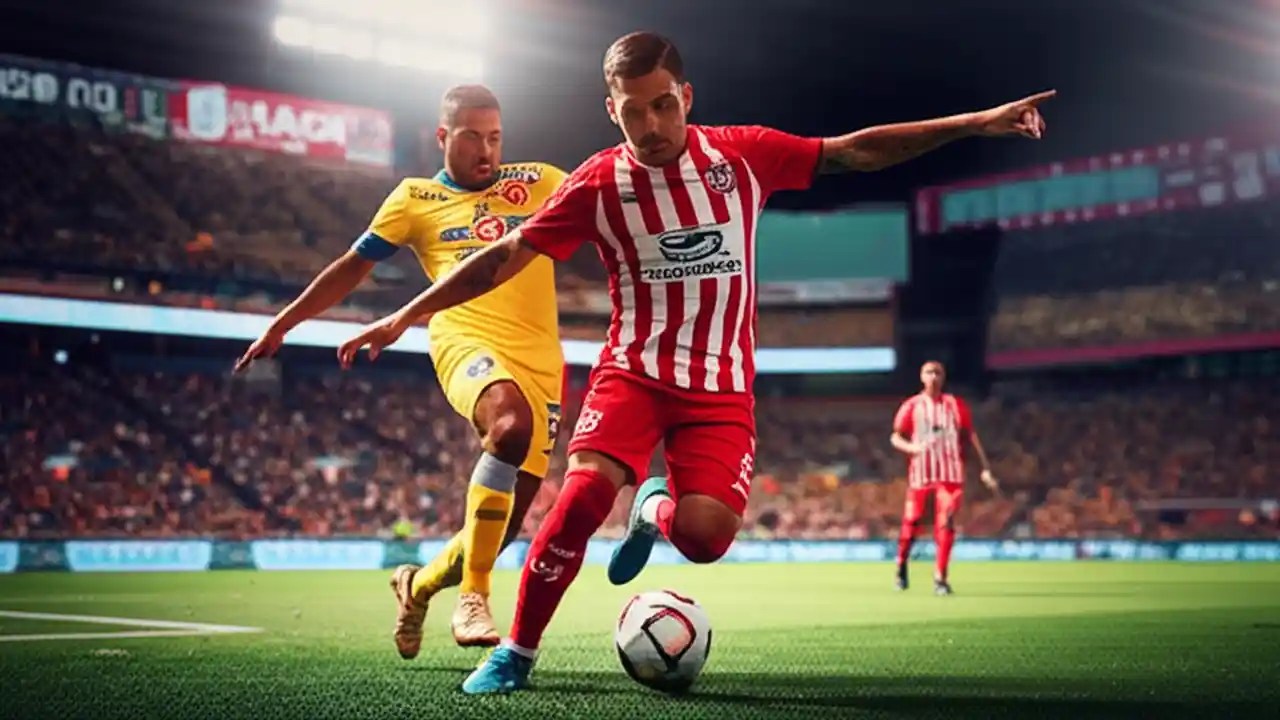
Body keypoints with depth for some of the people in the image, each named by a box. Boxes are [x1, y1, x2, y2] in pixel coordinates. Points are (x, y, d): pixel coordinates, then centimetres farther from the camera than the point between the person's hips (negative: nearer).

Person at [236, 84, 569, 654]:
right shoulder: (415, 199, 13)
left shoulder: (537, 182, 17)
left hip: (542, 364, 4)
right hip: (468, 342, -4)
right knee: (511, 422, -39)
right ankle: (473, 597, -32)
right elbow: (352, 267, 19)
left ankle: (419, 585, 34)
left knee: (504, 522, 2)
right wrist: (281, 325, 18)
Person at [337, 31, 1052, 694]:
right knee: (586, 490, -27)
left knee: (705, 536, -22)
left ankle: (657, 510, 18)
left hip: (722, 385, 1)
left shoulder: (744, 153, -2)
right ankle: (517, 652, -8)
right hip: (633, 370, -1)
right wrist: (404, 318, -2)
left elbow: (856, 151, 3)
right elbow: (506, 256, -1)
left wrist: (978, 122, 1)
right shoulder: (599, 183, -5)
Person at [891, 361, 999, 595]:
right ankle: (901, 565, 27)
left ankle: (940, 577, -4)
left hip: (950, 473, 0)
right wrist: (910, 447, -18)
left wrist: (985, 468, 1)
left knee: (946, 525, -9)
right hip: (920, 473, 0)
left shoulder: (956, 405, 7)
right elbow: (895, 437, 5)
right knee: (911, 522, 3)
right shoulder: (911, 406, 5)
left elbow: (971, 435, 8)